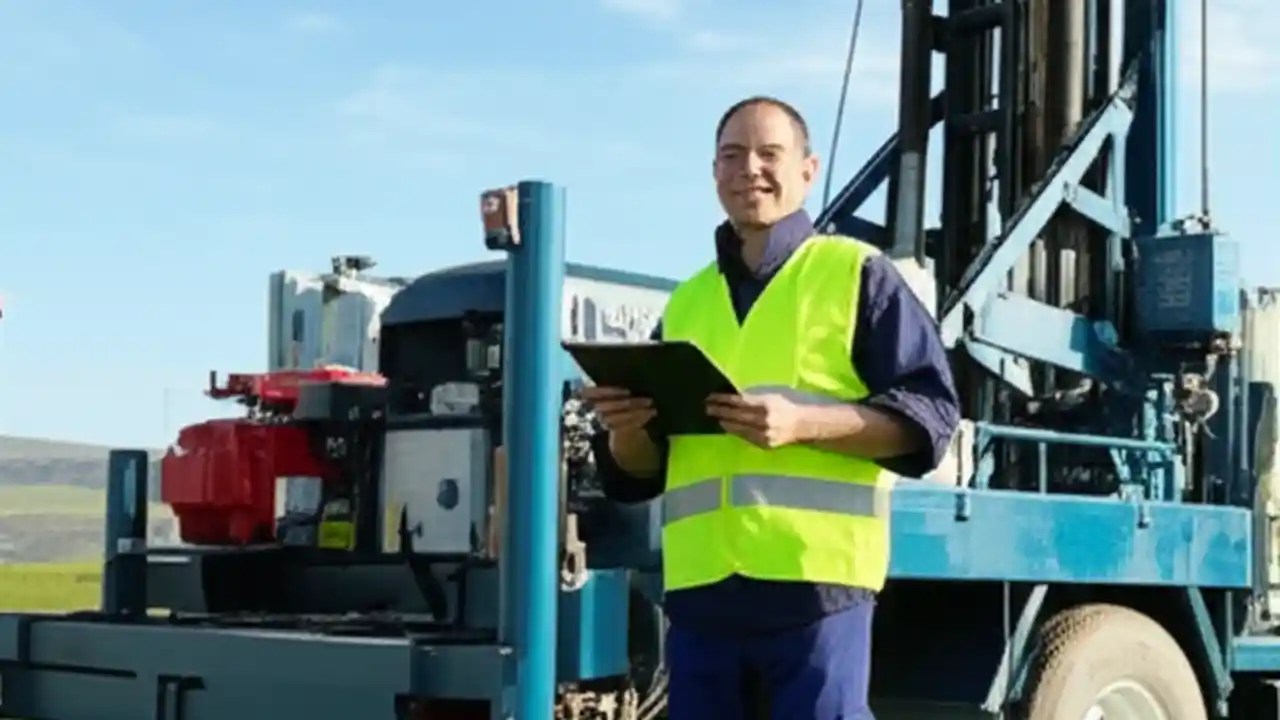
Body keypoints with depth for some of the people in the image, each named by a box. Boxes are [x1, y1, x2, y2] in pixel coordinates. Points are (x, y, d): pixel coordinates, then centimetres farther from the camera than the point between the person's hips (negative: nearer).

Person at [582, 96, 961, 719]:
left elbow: (930, 412, -3)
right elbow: (639, 470, 23)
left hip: (816, 579, -5)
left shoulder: (857, 275, 7)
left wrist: (801, 423, -16)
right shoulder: (685, 303, 22)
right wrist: (627, 431, -2)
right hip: (700, 587, 5)